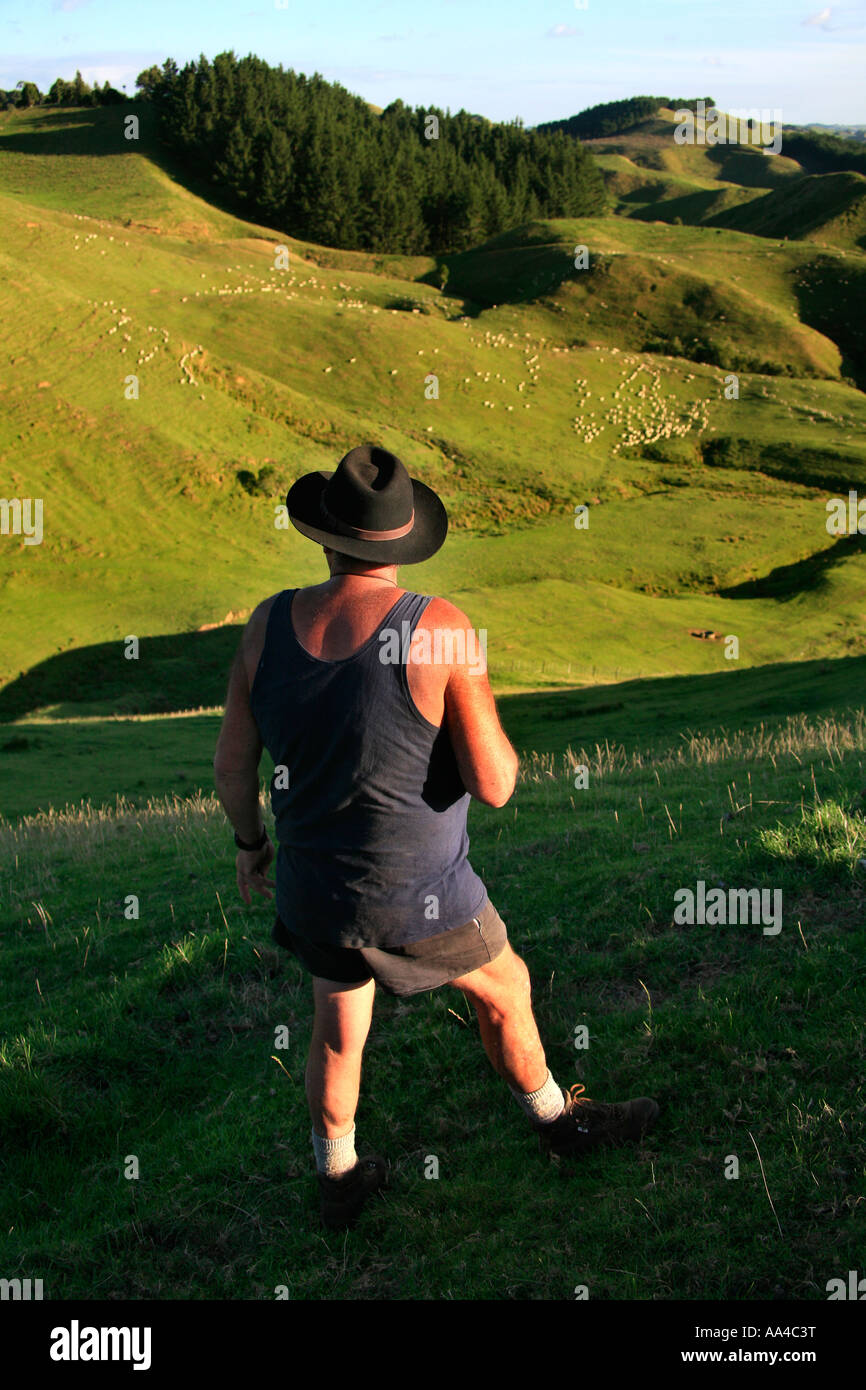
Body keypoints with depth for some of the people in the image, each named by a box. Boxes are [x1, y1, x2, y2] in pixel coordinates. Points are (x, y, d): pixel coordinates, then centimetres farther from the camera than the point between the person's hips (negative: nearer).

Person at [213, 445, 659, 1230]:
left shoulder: (271, 623, -12)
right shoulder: (442, 630, -25)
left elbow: (232, 761, -2)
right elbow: (494, 785, -21)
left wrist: (250, 842, 17)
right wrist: (488, 723, 1)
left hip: (314, 890, 4)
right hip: (418, 900, -3)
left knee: (339, 1026, 28)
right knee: (504, 990, 25)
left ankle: (339, 1182, 45)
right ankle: (559, 1122, 49)